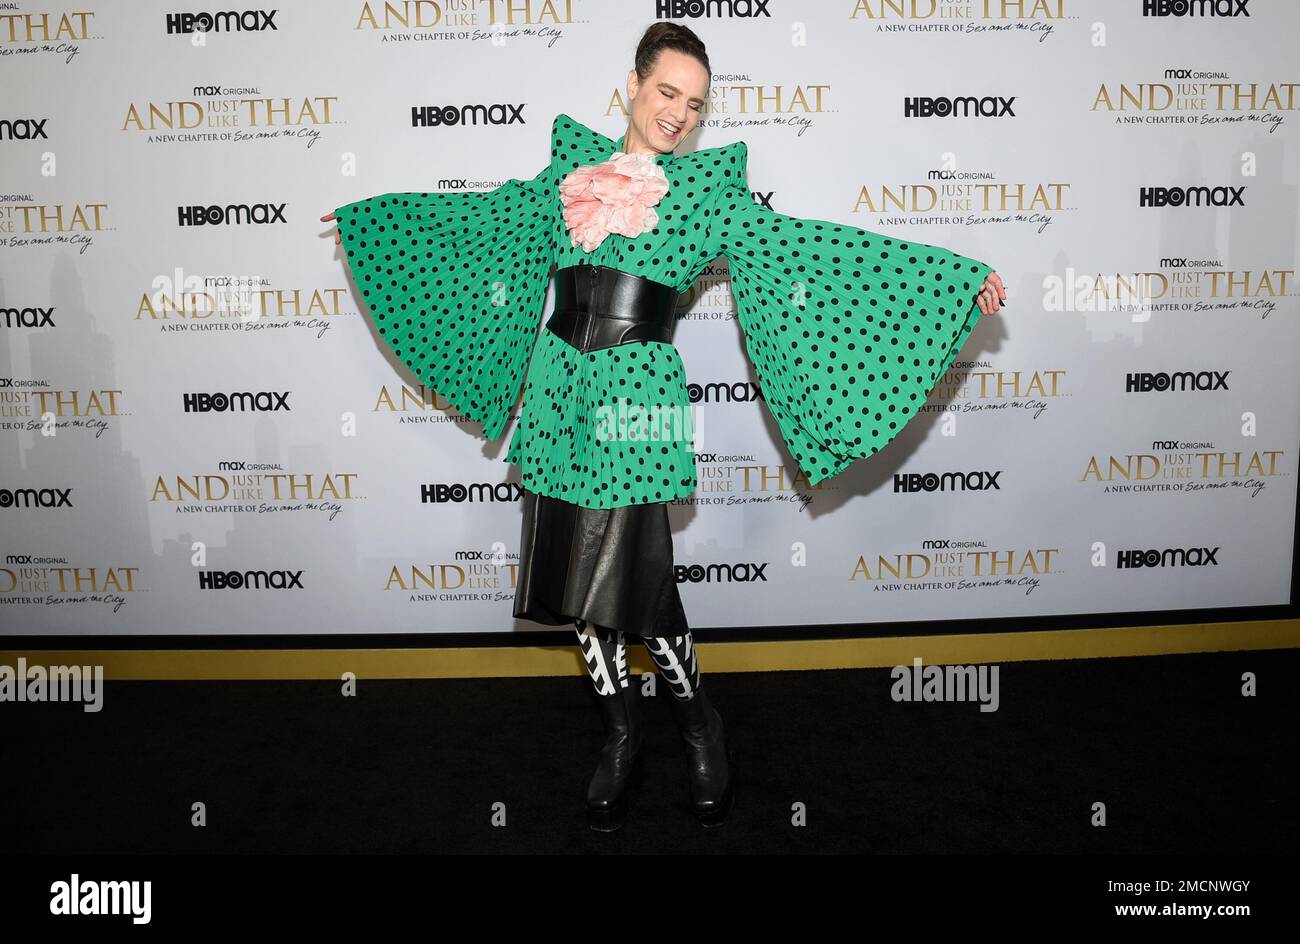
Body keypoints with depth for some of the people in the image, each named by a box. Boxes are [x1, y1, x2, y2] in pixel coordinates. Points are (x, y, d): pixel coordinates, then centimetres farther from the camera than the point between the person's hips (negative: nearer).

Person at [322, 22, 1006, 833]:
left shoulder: (709, 188, 5)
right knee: (578, 574, 7)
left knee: (632, 577, -7)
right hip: (559, 386, 4)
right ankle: (624, 735, 26)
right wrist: (365, 215, 35)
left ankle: (702, 728, 19)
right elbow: (487, 217, 25)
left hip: (638, 392, -4)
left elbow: (803, 245, 0)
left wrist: (958, 277, -5)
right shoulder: (573, 166, 13)